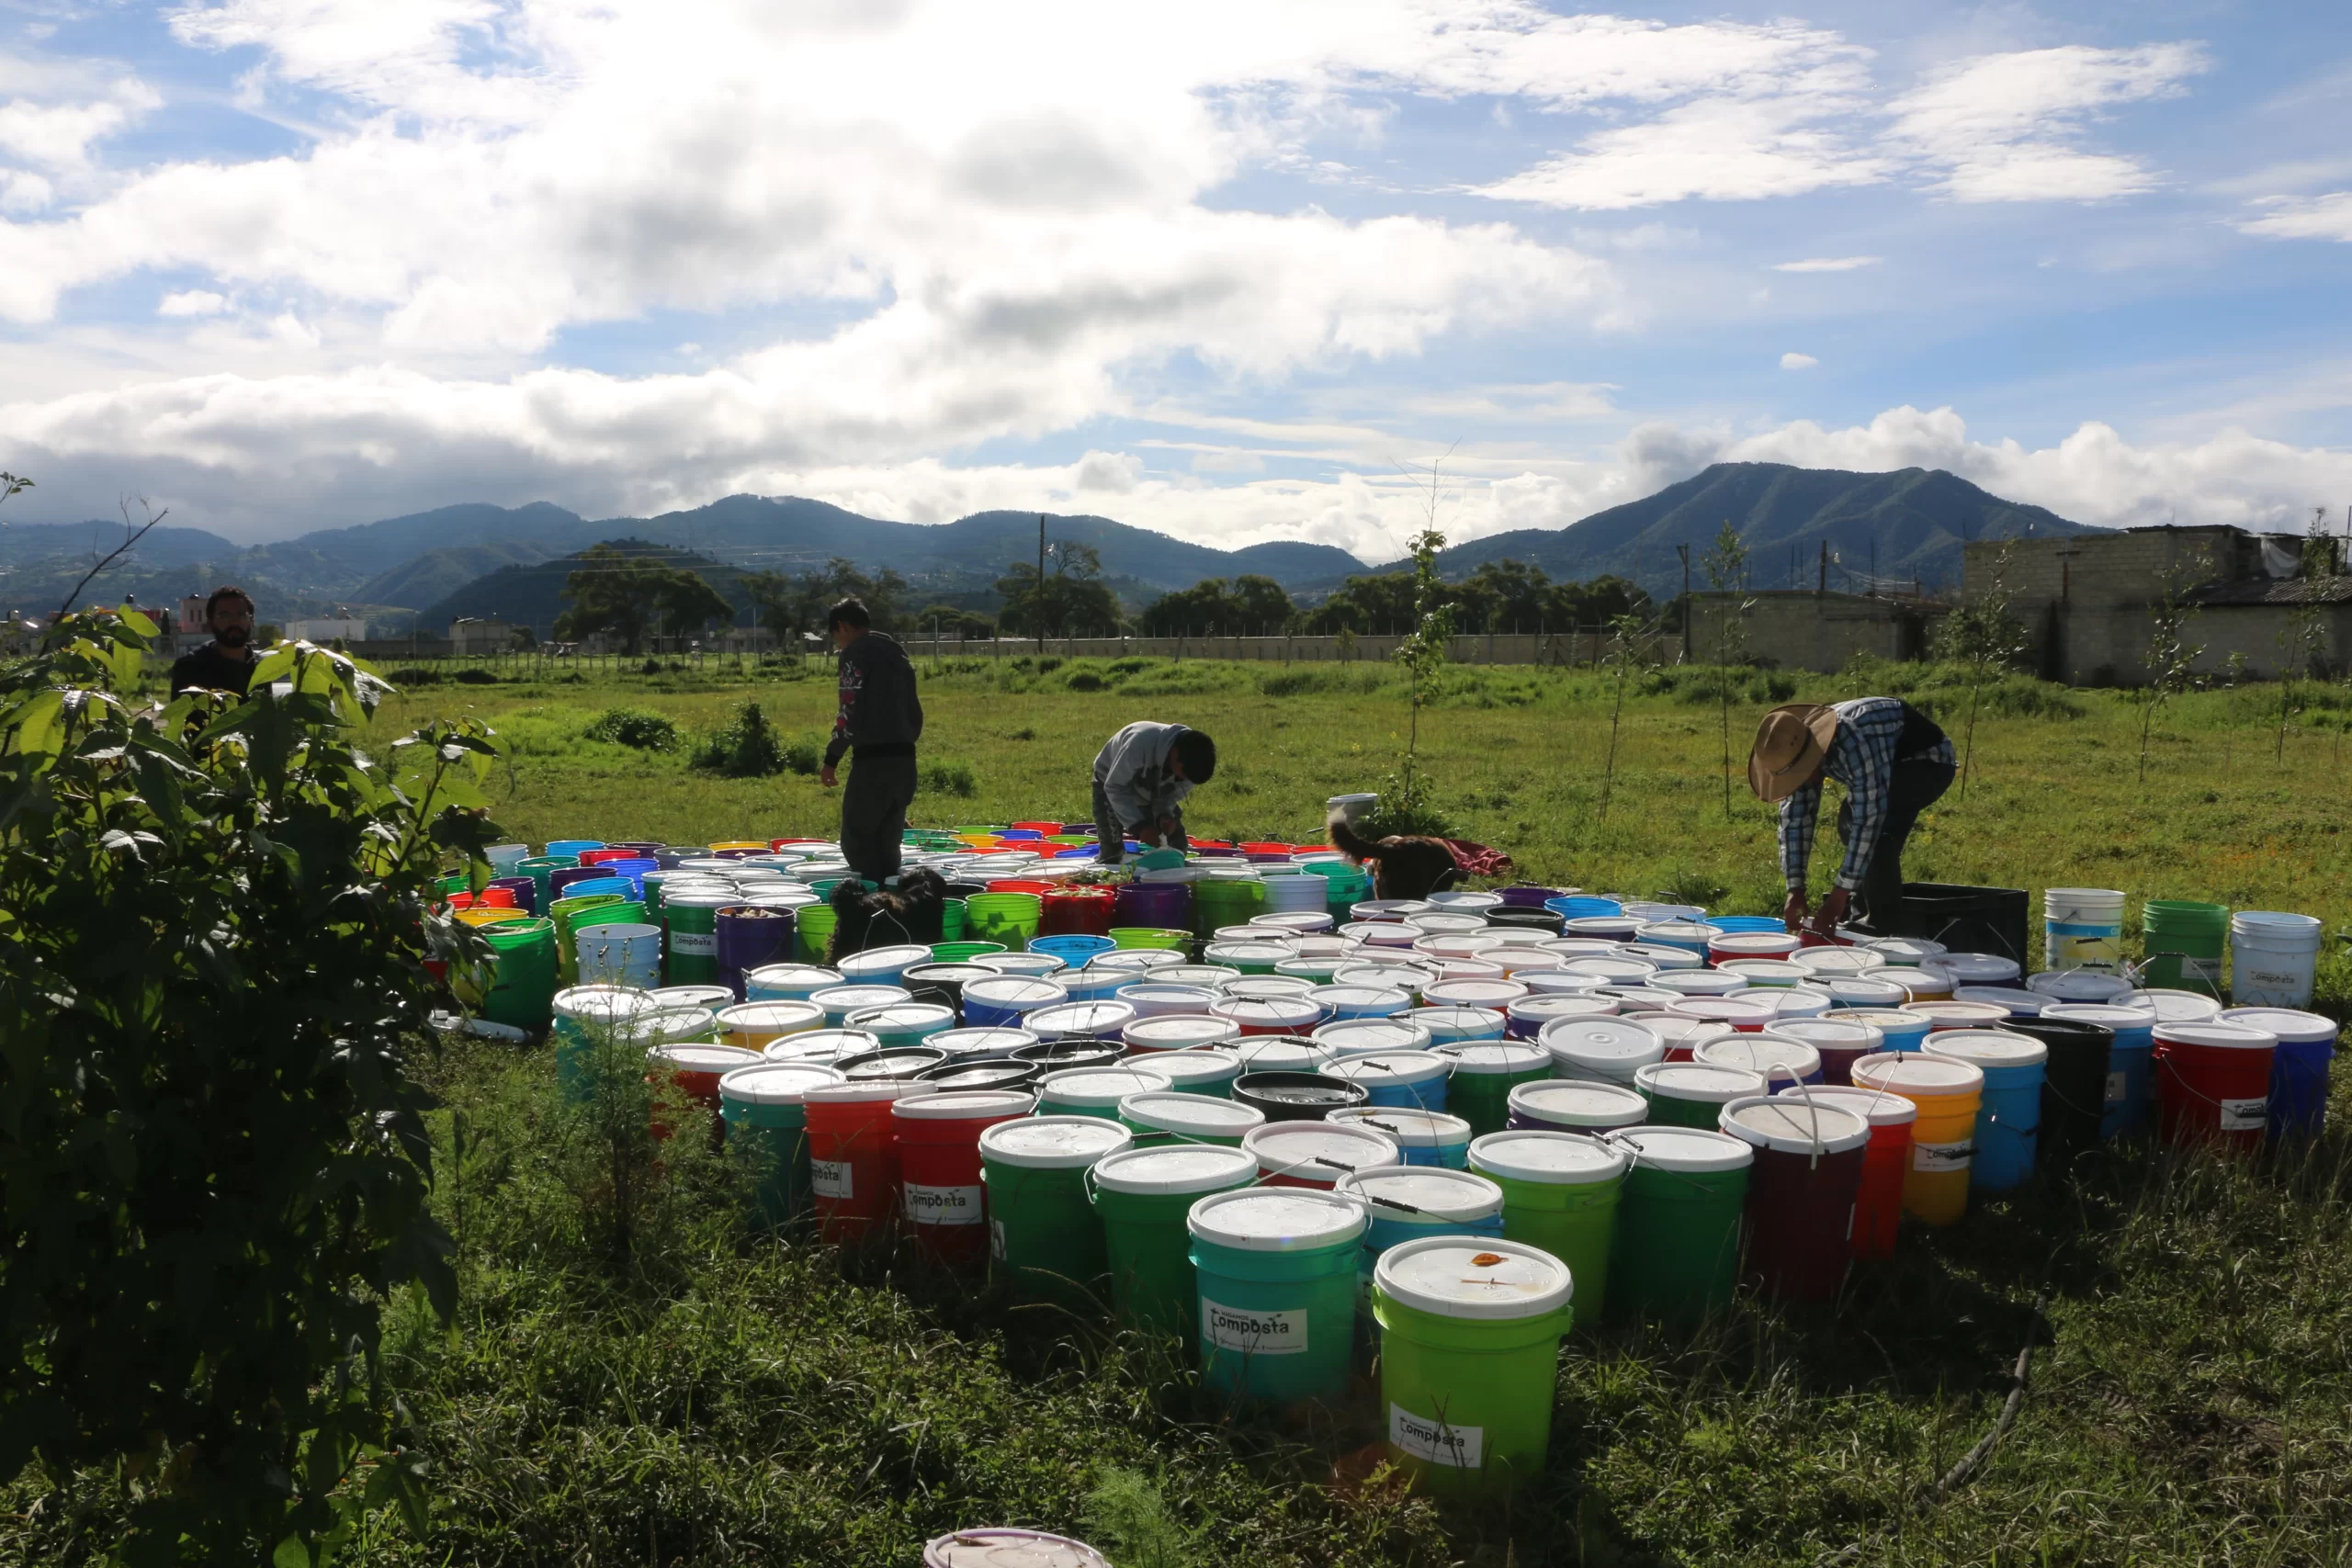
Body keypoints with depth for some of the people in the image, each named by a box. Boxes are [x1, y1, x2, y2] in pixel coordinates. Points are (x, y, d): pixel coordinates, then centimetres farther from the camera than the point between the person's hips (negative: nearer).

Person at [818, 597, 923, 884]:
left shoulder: (856, 652, -4)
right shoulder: (897, 654, 21)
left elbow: (851, 711, -14)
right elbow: (916, 715, 21)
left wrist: (831, 759, -7)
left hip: (873, 761, -8)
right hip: (905, 760, 8)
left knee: (855, 840, -1)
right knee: (887, 844, 13)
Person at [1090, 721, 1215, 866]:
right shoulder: (1141, 744, -46)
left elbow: (1174, 792, -11)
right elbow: (1114, 787, -35)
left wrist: (1165, 814, -33)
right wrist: (1139, 825, -42)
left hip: (1152, 790, 5)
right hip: (1115, 783, -5)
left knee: (1177, 846, -5)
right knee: (1112, 853, -17)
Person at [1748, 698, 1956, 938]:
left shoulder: (1856, 743, -40)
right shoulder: (1798, 749, -15)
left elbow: (1868, 818, -37)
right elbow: (1794, 817, -13)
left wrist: (1840, 894, -34)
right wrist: (1795, 888, -17)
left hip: (1929, 760, -9)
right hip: (1895, 763, 9)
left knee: (1876, 825, -25)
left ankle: (1882, 925, -15)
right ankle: (1865, 915, 20)